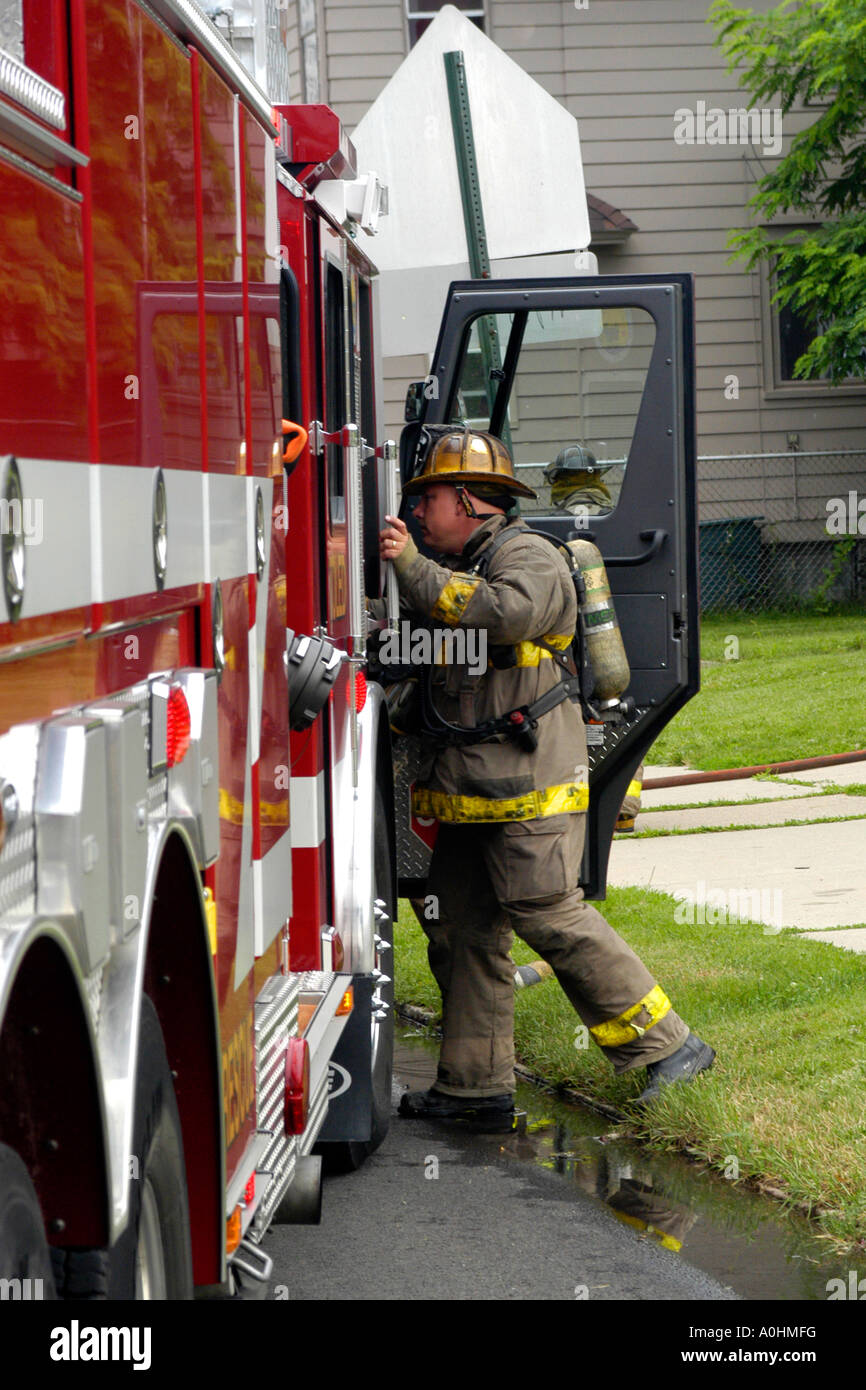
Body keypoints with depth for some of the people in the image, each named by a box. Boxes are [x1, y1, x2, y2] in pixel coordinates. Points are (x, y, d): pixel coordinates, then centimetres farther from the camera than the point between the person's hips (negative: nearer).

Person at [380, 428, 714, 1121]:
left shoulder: (527, 556, -8)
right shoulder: (459, 568, 23)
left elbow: (505, 614, -30)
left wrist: (413, 567, -24)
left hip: (527, 784, -10)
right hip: (471, 789, 10)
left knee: (550, 915, -13)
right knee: (461, 928, 6)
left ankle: (667, 1045, -4)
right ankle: (475, 1084, 10)